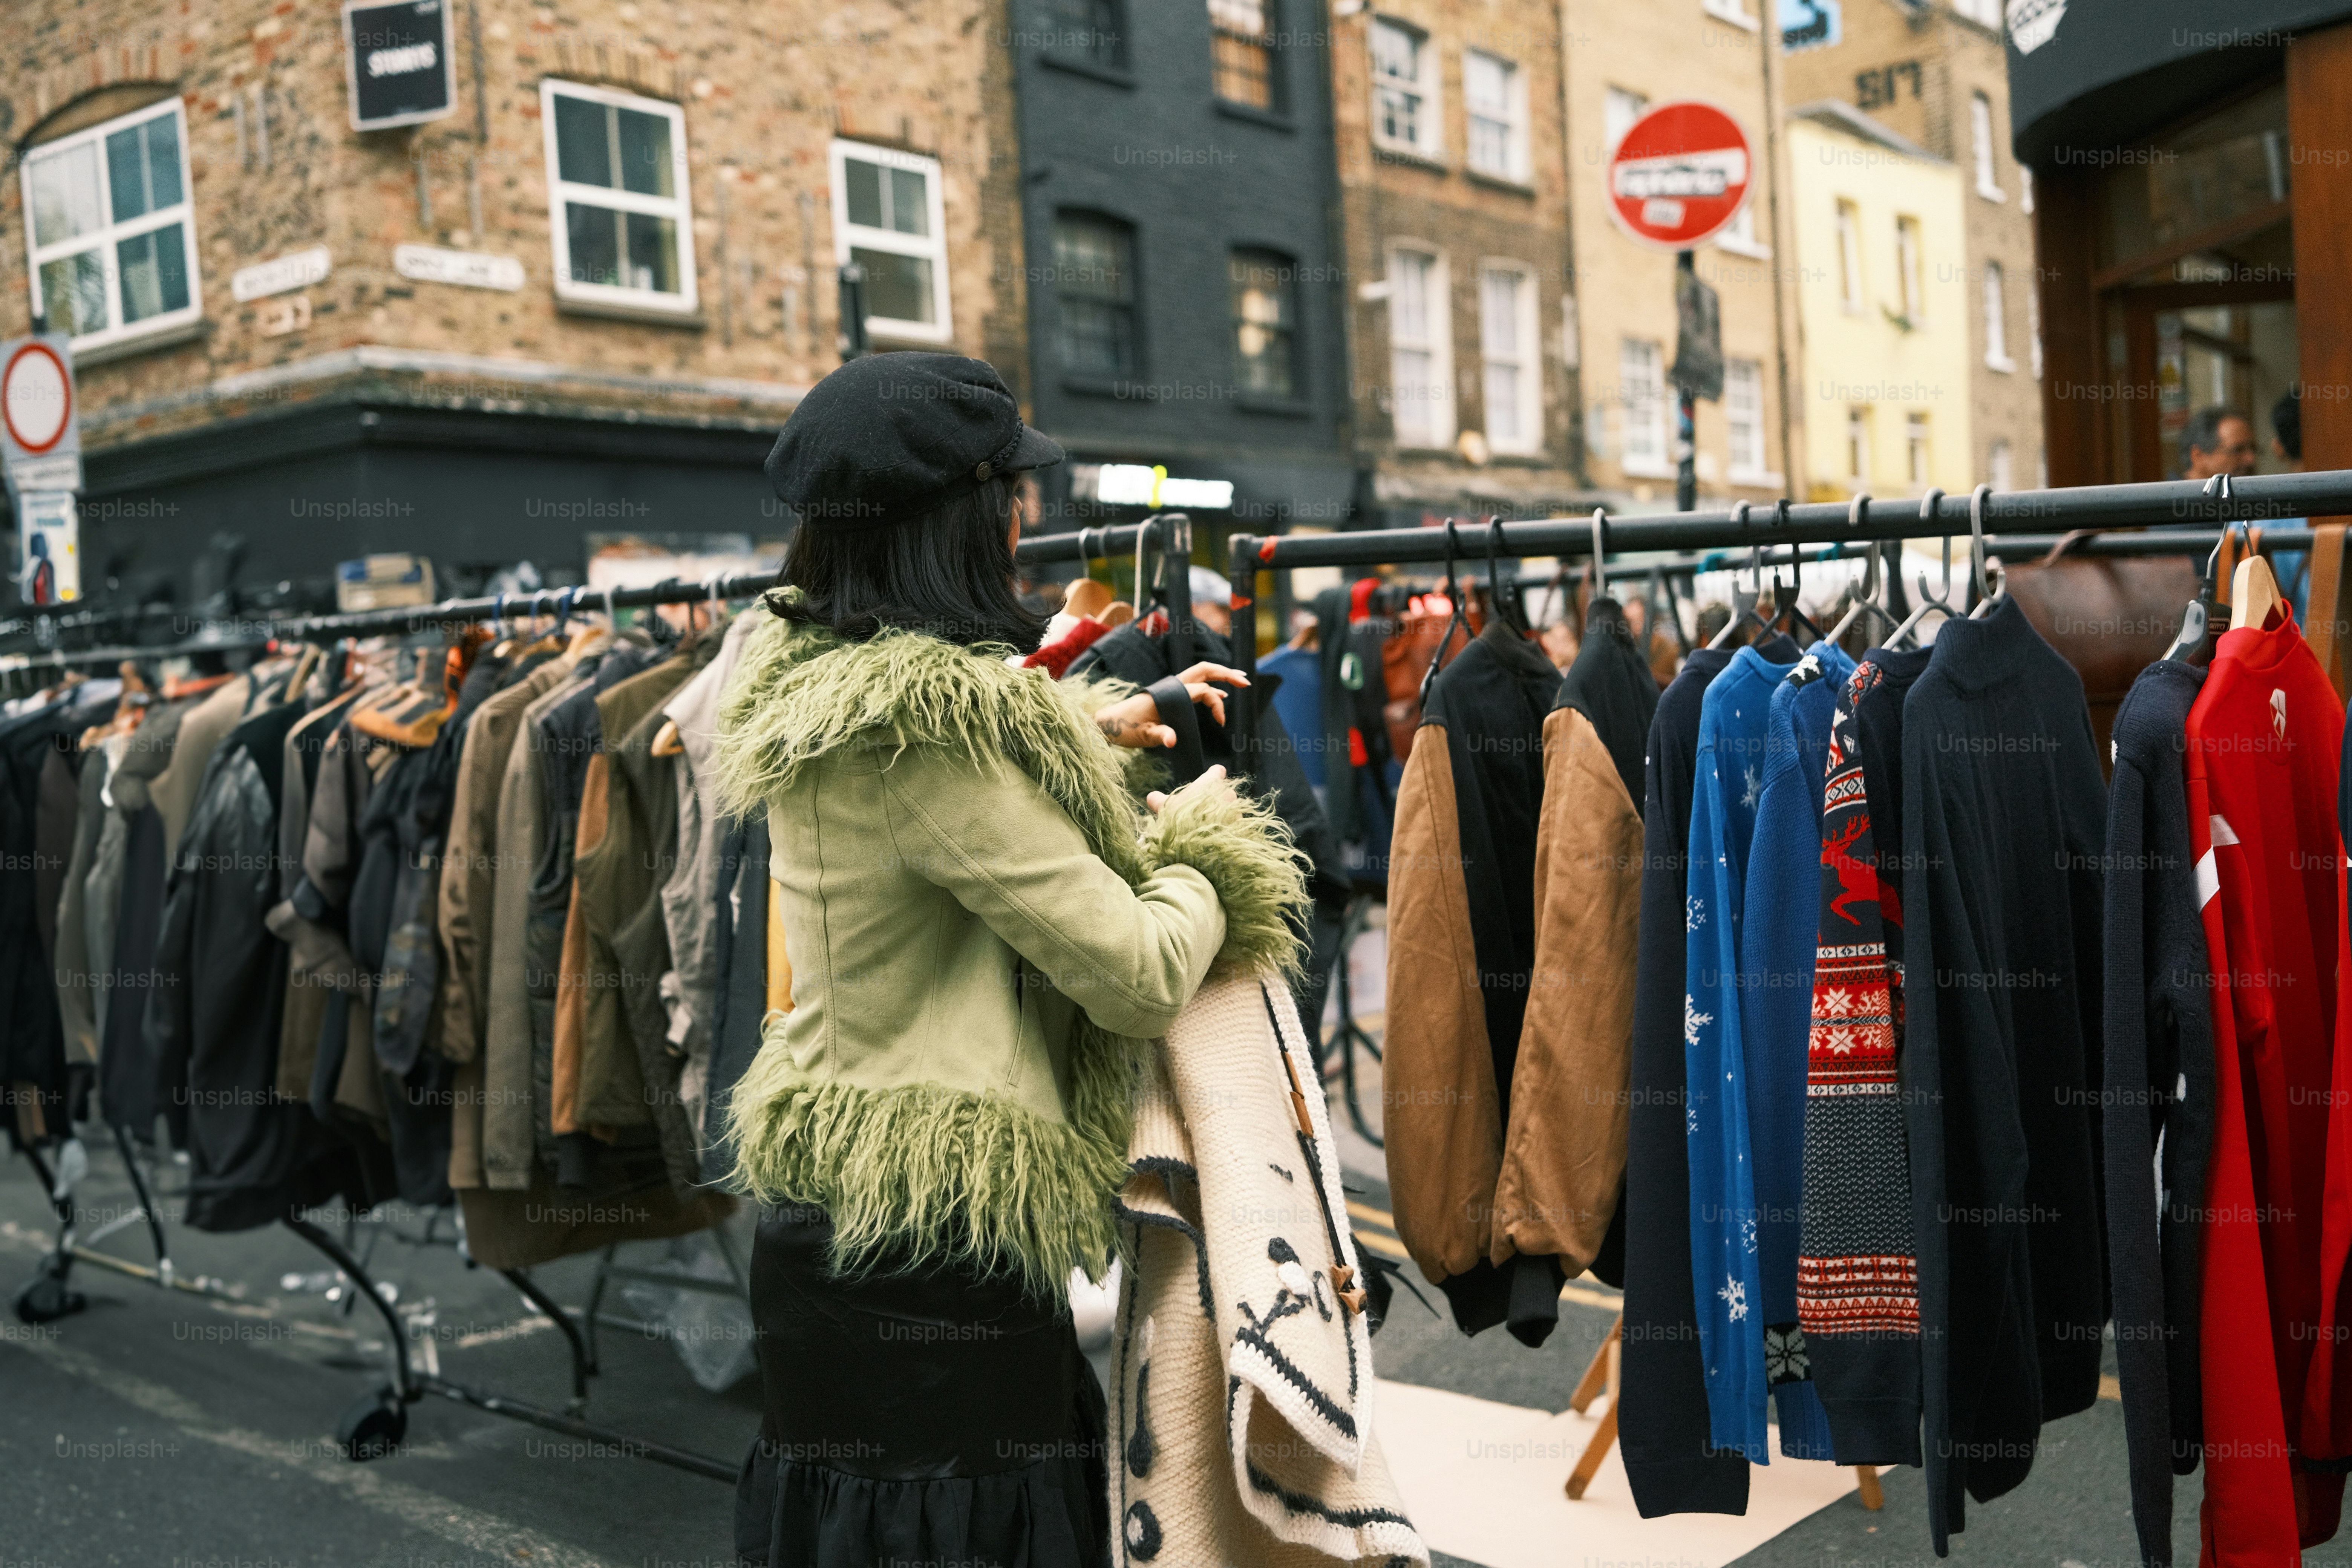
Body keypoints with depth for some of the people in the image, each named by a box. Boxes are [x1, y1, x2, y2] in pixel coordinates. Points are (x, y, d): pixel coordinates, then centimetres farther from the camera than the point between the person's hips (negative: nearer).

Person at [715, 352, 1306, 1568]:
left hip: (825, 1223, 10)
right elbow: (1142, 976, -17)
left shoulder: (811, 678, 7)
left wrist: (1096, 725, 23)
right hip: (935, 1246, -10)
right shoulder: (931, 717, -22)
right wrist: (1203, 851, 2)